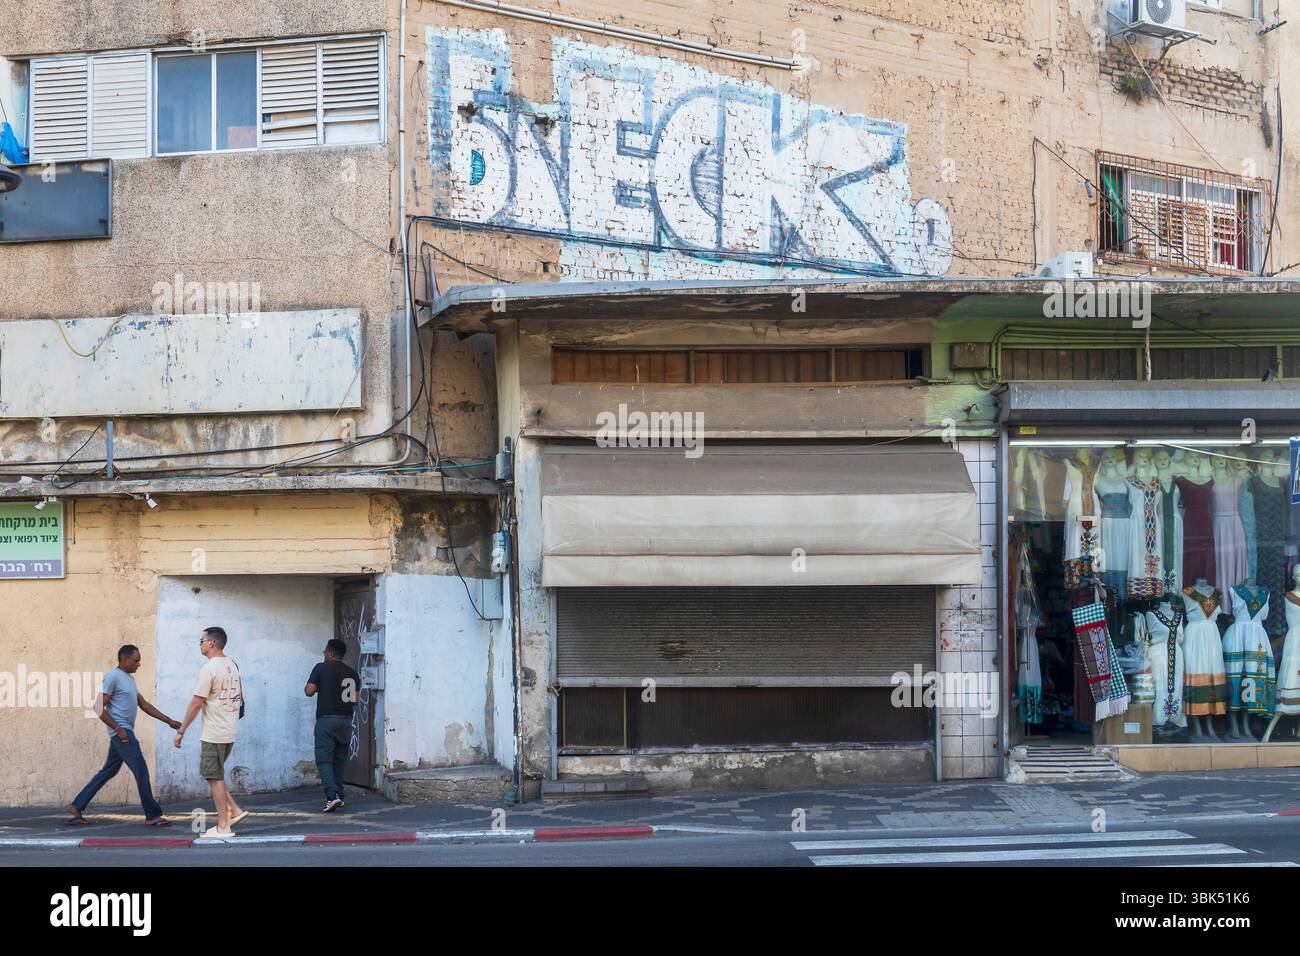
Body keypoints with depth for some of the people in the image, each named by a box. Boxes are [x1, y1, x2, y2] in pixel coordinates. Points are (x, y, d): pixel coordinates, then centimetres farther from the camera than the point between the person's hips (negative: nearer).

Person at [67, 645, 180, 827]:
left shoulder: (129, 679, 18)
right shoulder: (112, 677, -11)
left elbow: (144, 704, 20)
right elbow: (99, 708, -16)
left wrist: (169, 721, 15)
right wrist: (118, 729, -19)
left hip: (124, 733, 10)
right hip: (122, 733, -10)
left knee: (108, 772, 13)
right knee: (141, 771, -8)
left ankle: (77, 806, 17)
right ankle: (152, 815, -4)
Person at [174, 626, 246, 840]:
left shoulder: (209, 668, -15)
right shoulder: (232, 666, 12)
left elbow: (197, 703, -16)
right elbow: (239, 698, 19)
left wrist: (181, 731, -10)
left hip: (213, 734, -9)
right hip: (230, 732, 9)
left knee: (215, 778, -2)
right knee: (216, 775, 20)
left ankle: (223, 827, 0)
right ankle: (233, 810, 13)